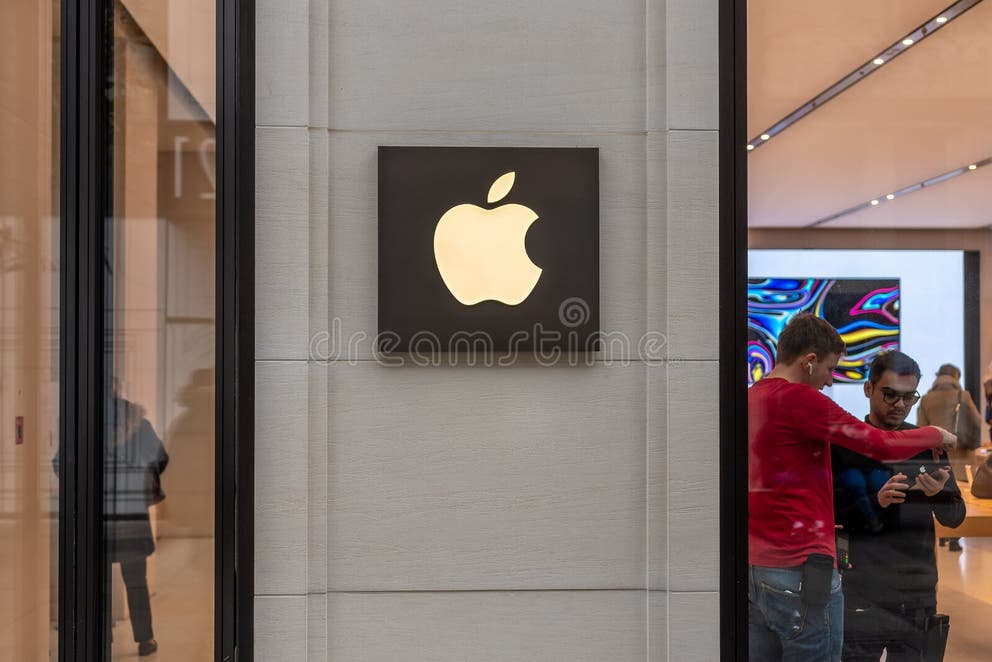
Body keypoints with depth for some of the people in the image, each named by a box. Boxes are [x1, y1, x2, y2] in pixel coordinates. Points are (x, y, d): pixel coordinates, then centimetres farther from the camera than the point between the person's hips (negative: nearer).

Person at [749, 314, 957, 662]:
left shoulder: (752, 401, 11)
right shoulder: (798, 398, -14)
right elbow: (882, 445, -10)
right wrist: (937, 435, 6)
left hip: (753, 568, 8)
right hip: (799, 570, -8)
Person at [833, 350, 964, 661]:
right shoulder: (843, 444, -4)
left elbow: (955, 518, 4)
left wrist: (938, 494, -18)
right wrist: (875, 503, -23)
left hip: (919, 598, 3)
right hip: (861, 598, -3)